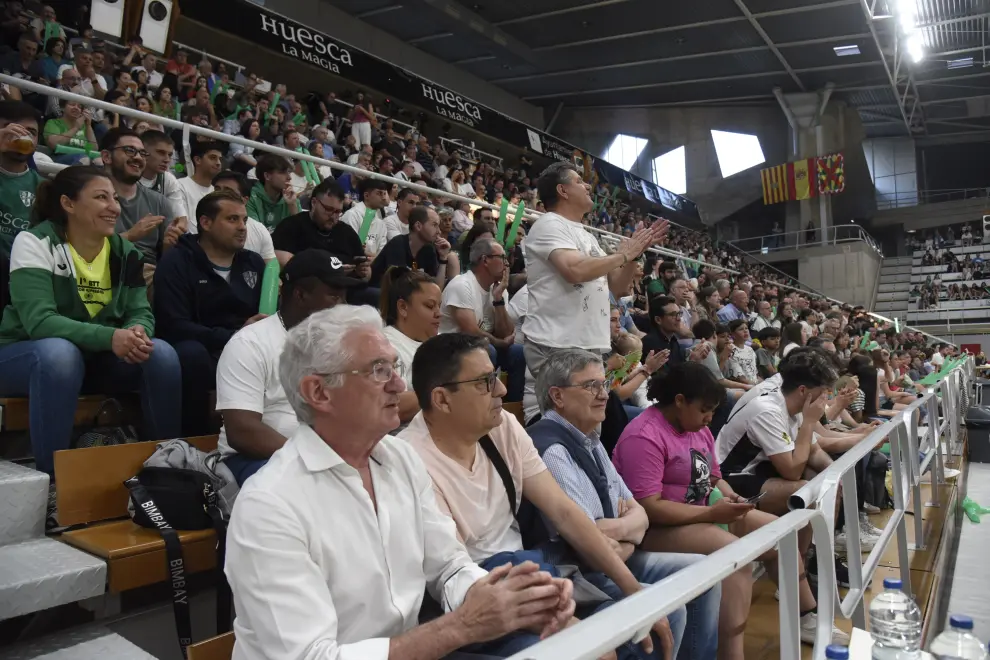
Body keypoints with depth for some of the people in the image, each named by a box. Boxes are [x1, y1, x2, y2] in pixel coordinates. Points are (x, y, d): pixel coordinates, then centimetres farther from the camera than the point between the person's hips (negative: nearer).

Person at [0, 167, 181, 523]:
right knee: (60, 353, -39)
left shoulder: (124, 250, 0)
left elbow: (141, 311, -4)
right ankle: (52, 478, -26)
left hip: (97, 355, 4)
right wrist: (110, 337, -42)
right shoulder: (34, 242, -15)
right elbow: (38, 320, -27)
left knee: (162, 354, -23)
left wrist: (138, 332, -30)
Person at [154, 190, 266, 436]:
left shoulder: (254, 262, 14)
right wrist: (234, 336, -22)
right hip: (203, 353, -4)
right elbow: (174, 327, -15)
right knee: (191, 352, -37)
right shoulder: (176, 262, -4)